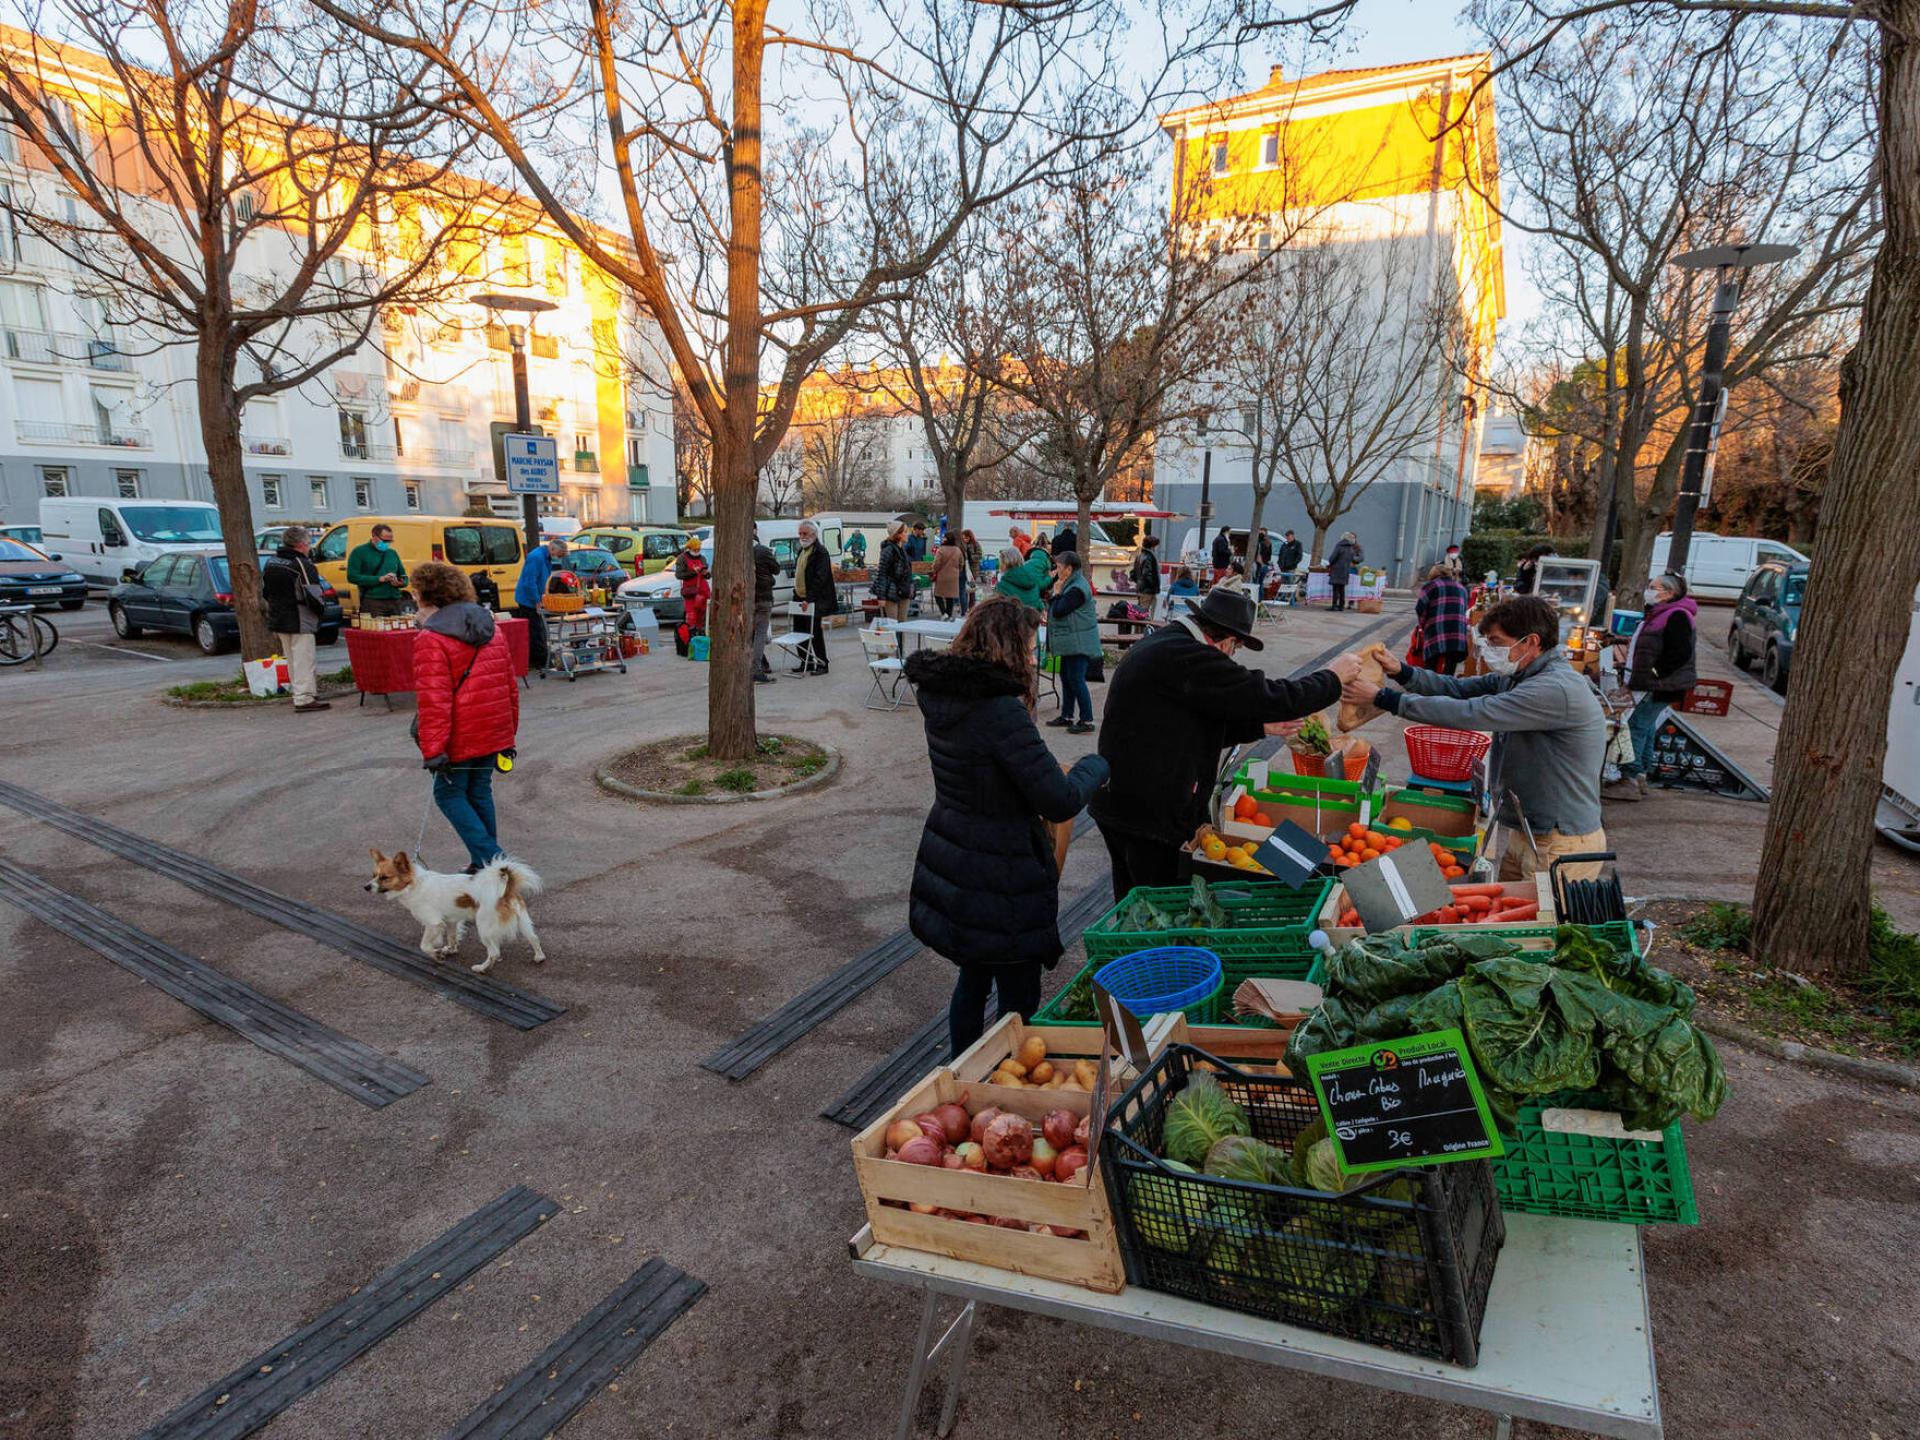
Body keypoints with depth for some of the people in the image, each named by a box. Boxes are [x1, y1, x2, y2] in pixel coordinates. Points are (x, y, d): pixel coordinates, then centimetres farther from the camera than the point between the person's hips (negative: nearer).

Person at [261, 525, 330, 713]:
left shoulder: (271, 563, 12)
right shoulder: (303, 565, -16)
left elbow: (264, 592, 18)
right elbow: (313, 596, -21)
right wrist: (321, 608, -3)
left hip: (277, 621, 9)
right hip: (300, 623, -9)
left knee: (293, 661, 17)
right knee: (303, 660, -5)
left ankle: (303, 693, 26)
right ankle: (304, 699, -6)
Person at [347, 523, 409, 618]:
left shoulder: (392, 553, 19)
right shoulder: (359, 552, 4)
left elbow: (404, 577, 24)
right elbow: (352, 577, -7)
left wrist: (400, 583, -1)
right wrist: (379, 579, -14)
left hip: (396, 602, 5)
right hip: (372, 602, -5)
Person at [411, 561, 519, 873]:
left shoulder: (431, 640, -13)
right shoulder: (492, 628, 11)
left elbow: (434, 701, -19)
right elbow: (510, 686, 15)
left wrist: (432, 750, -17)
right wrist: (509, 732, 22)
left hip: (460, 738, -7)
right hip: (495, 733, 7)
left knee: (449, 794, 8)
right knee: (480, 792, 17)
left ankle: (490, 859, -3)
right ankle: (486, 863, 23)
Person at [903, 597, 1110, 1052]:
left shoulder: (940, 697, 1)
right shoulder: (1000, 710, -25)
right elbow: (1060, 802, -24)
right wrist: (1094, 766, -5)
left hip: (950, 865, 9)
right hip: (998, 882, -9)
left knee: (973, 979, 25)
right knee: (1019, 1000, 8)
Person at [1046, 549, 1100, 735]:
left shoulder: (1077, 589, -19)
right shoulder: (1072, 585, 14)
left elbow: (1058, 611, -22)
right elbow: (1057, 611, 15)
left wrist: (1057, 593, -7)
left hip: (1079, 643, -11)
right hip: (1071, 642, 11)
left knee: (1076, 680, -8)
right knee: (1066, 677, 15)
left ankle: (1087, 721, -4)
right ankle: (1067, 716, 25)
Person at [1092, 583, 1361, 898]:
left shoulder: (1161, 645, 13)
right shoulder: (1187, 657, -20)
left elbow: (1201, 727, 21)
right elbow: (1270, 697, -18)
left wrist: (1259, 726, 18)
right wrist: (1333, 677, -3)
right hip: (1152, 817, -10)